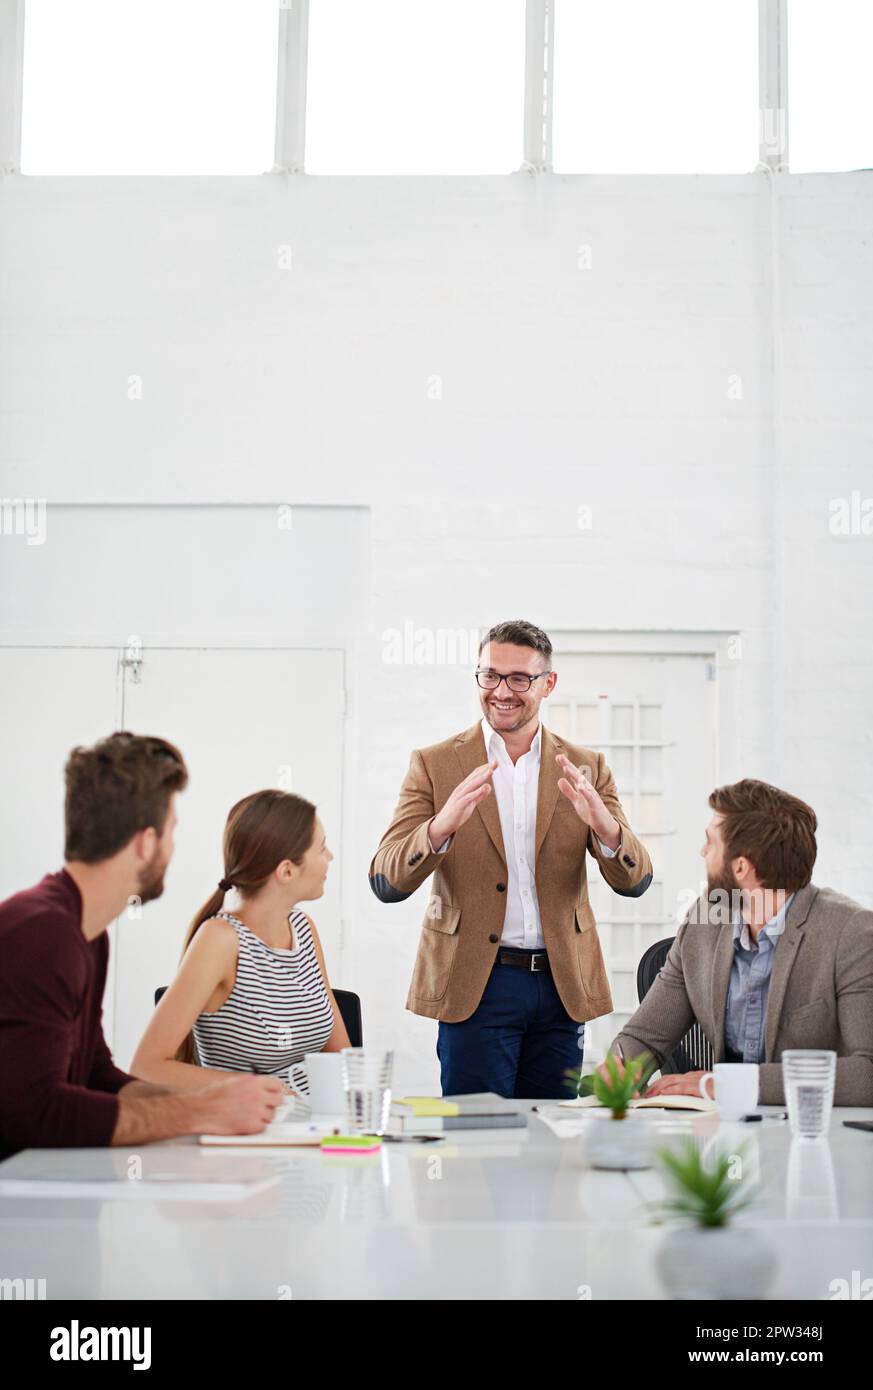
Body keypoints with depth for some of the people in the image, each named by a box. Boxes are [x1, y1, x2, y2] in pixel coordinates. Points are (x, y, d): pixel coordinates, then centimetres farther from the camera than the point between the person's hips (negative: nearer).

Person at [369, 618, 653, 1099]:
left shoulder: (586, 769, 7)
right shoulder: (435, 765, 0)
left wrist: (603, 825, -22)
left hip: (562, 986, 3)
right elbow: (385, 883, -9)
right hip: (474, 985, -2)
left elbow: (634, 881, 0)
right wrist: (441, 826, -29)